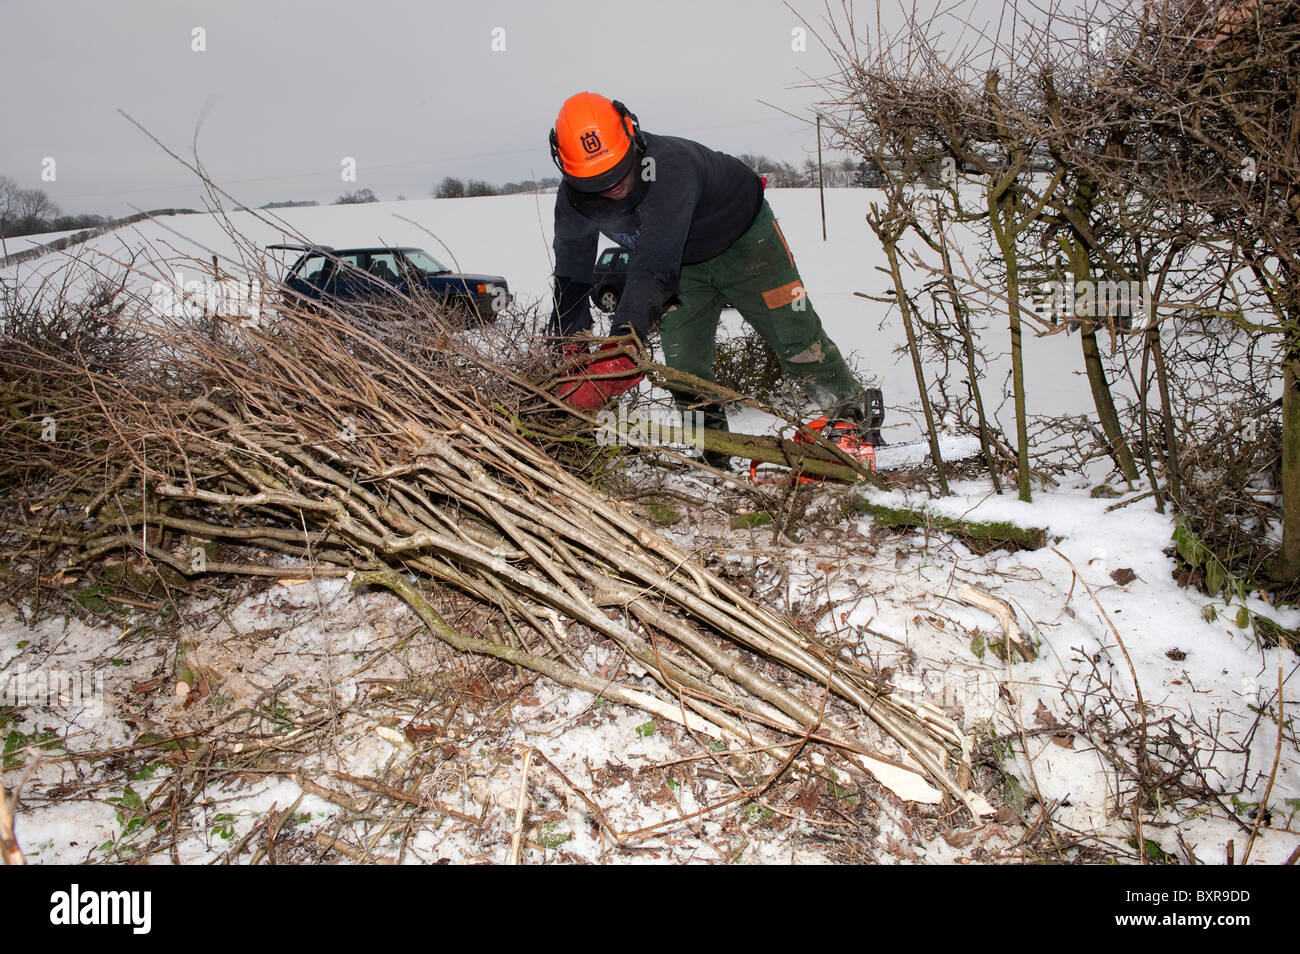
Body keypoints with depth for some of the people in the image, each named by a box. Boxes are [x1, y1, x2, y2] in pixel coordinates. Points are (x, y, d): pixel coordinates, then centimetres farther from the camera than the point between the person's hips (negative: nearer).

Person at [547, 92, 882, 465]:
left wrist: (619, 350, -63)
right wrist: (571, 354, -29)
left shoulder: (668, 166, -44)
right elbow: (571, 278, -17)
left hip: (744, 238, -5)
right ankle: (713, 446, 14)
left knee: (794, 337, -2)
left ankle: (856, 412, 17)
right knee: (683, 368, -4)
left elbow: (654, 268, -54)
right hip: (684, 264, 5)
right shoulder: (574, 198, -24)